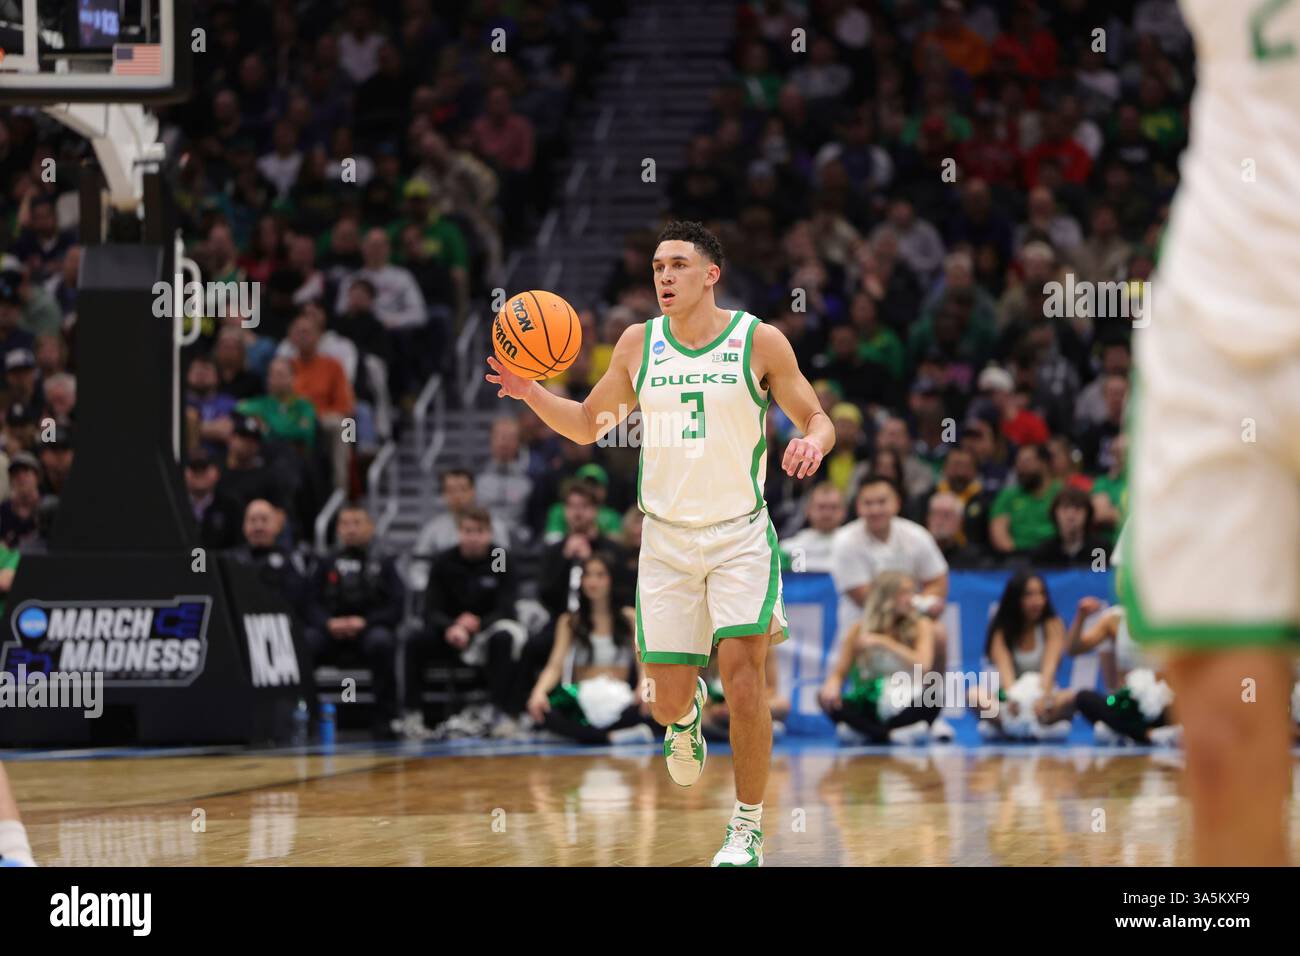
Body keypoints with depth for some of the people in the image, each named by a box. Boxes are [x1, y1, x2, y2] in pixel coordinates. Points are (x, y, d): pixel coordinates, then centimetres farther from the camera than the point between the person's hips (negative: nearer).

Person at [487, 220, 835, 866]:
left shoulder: (759, 341, -5)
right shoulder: (639, 343, 2)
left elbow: (816, 418, 1)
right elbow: (587, 425, 12)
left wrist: (813, 443, -23)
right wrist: (532, 394, -7)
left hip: (740, 536, -2)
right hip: (666, 539, 2)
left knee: (743, 677, -16)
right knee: (667, 701, 0)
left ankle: (748, 827, -2)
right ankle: (686, 714, 40)